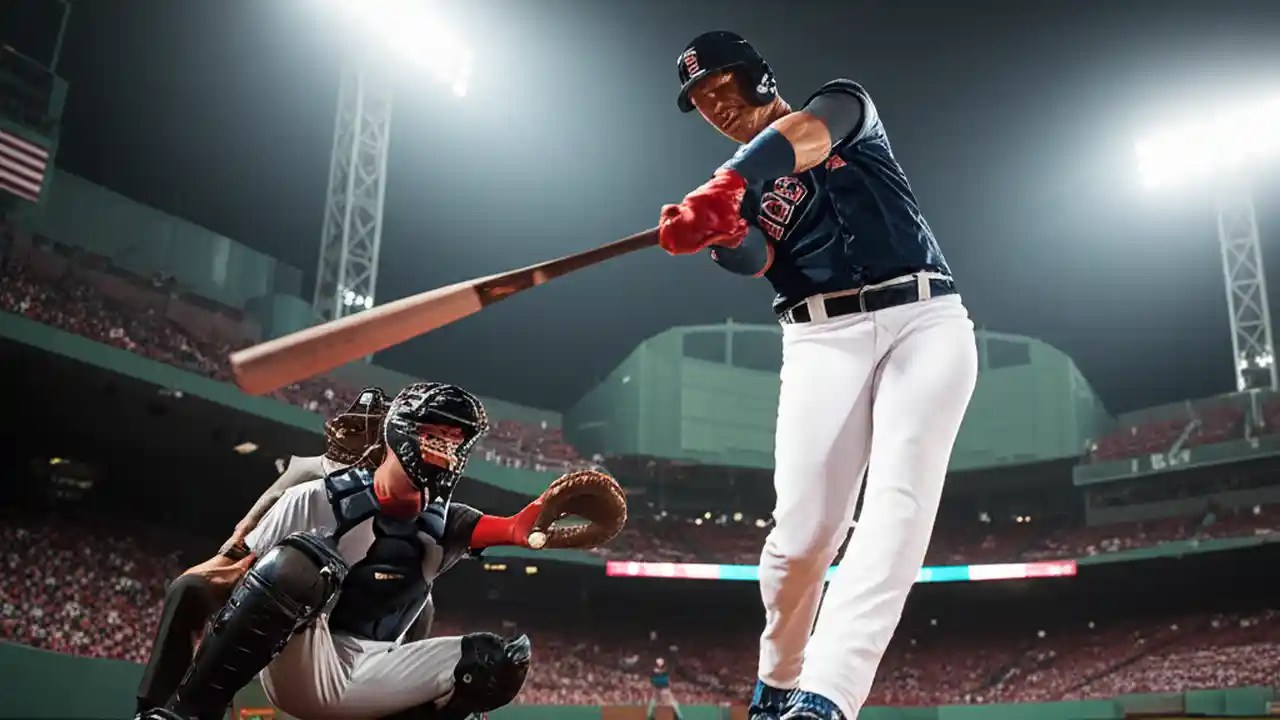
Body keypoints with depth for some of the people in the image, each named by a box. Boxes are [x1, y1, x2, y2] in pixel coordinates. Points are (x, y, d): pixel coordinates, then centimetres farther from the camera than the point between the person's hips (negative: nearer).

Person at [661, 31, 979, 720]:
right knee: (802, 529, -12)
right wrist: (709, 232, -30)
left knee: (899, 497, -22)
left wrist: (728, 180, -34)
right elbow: (753, 259, -6)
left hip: (925, 318, -1)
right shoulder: (737, 189, 16)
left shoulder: (844, 103, 11)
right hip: (824, 336, 2)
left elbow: (803, 136, -14)